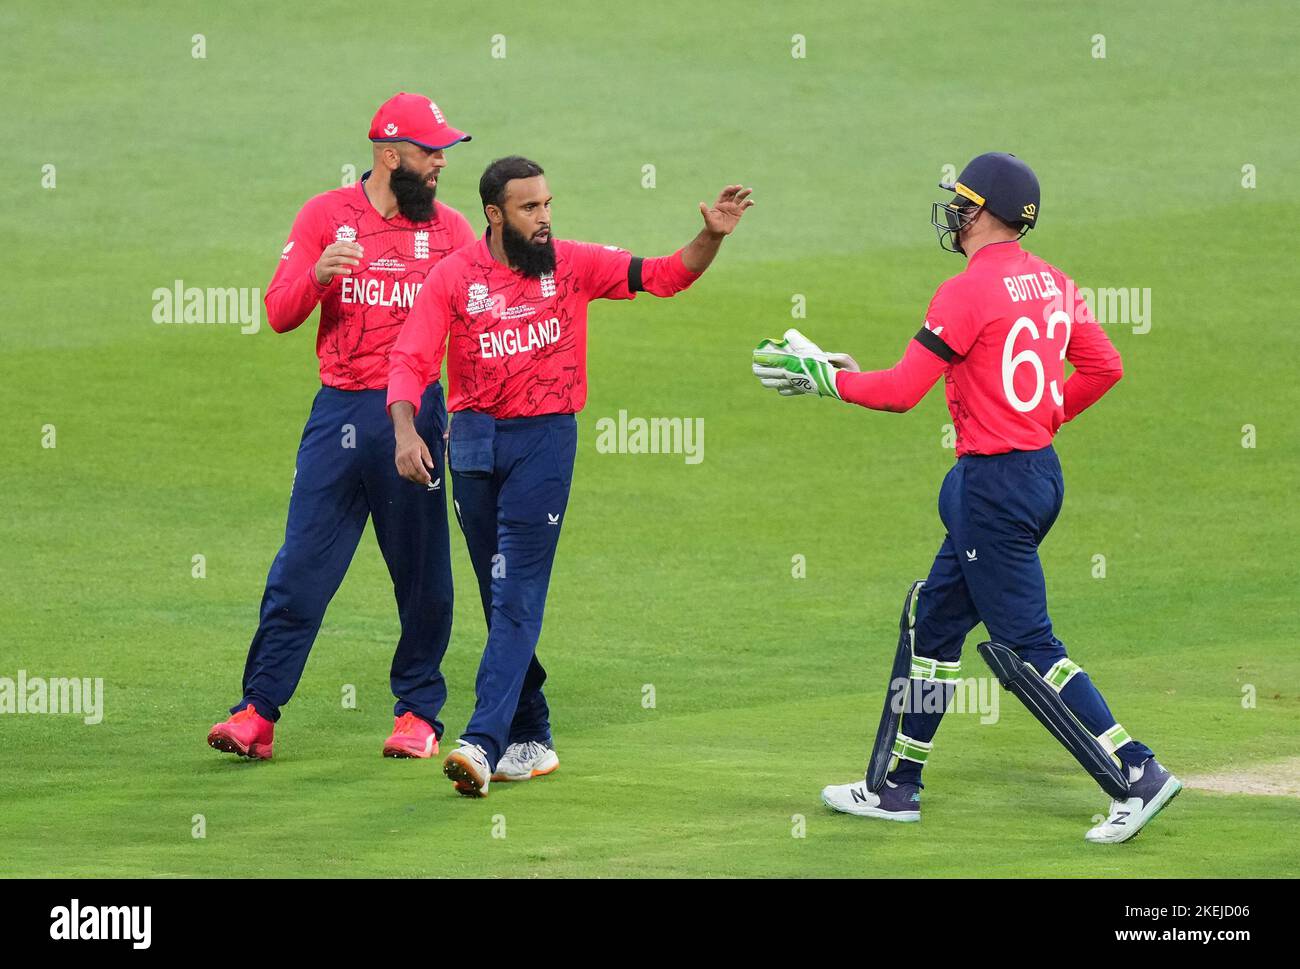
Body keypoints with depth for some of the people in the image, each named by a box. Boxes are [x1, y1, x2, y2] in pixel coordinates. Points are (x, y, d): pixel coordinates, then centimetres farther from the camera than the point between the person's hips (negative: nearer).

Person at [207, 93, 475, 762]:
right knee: (301, 567, -3)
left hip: (415, 413, 1)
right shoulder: (325, 216, 6)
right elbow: (279, 314, 0)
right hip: (338, 412, -1)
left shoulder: (449, 229, 8)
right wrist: (318, 275, -20)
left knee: (422, 573, 3)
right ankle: (258, 712, -1)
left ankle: (419, 711, 16)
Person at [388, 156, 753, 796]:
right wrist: (405, 432, -23)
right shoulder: (454, 276, -2)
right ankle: (531, 739, 19)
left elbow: (664, 276, 0)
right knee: (500, 598, 9)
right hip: (474, 440, 2)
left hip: (545, 438, -2)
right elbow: (411, 361, -7)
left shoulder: (574, 265, 1)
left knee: (518, 595, -11)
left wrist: (712, 236, -17)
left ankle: (484, 743, -18)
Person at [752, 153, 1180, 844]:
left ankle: (1137, 778, -8)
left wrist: (827, 379, -4)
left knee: (1022, 647, -5)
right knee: (931, 621, 16)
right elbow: (1104, 367, 14)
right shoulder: (1051, 282, 9)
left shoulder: (968, 292, -17)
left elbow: (900, 392, -18)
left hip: (995, 481, -9)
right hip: (1040, 471, 9)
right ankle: (893, 787, 22)